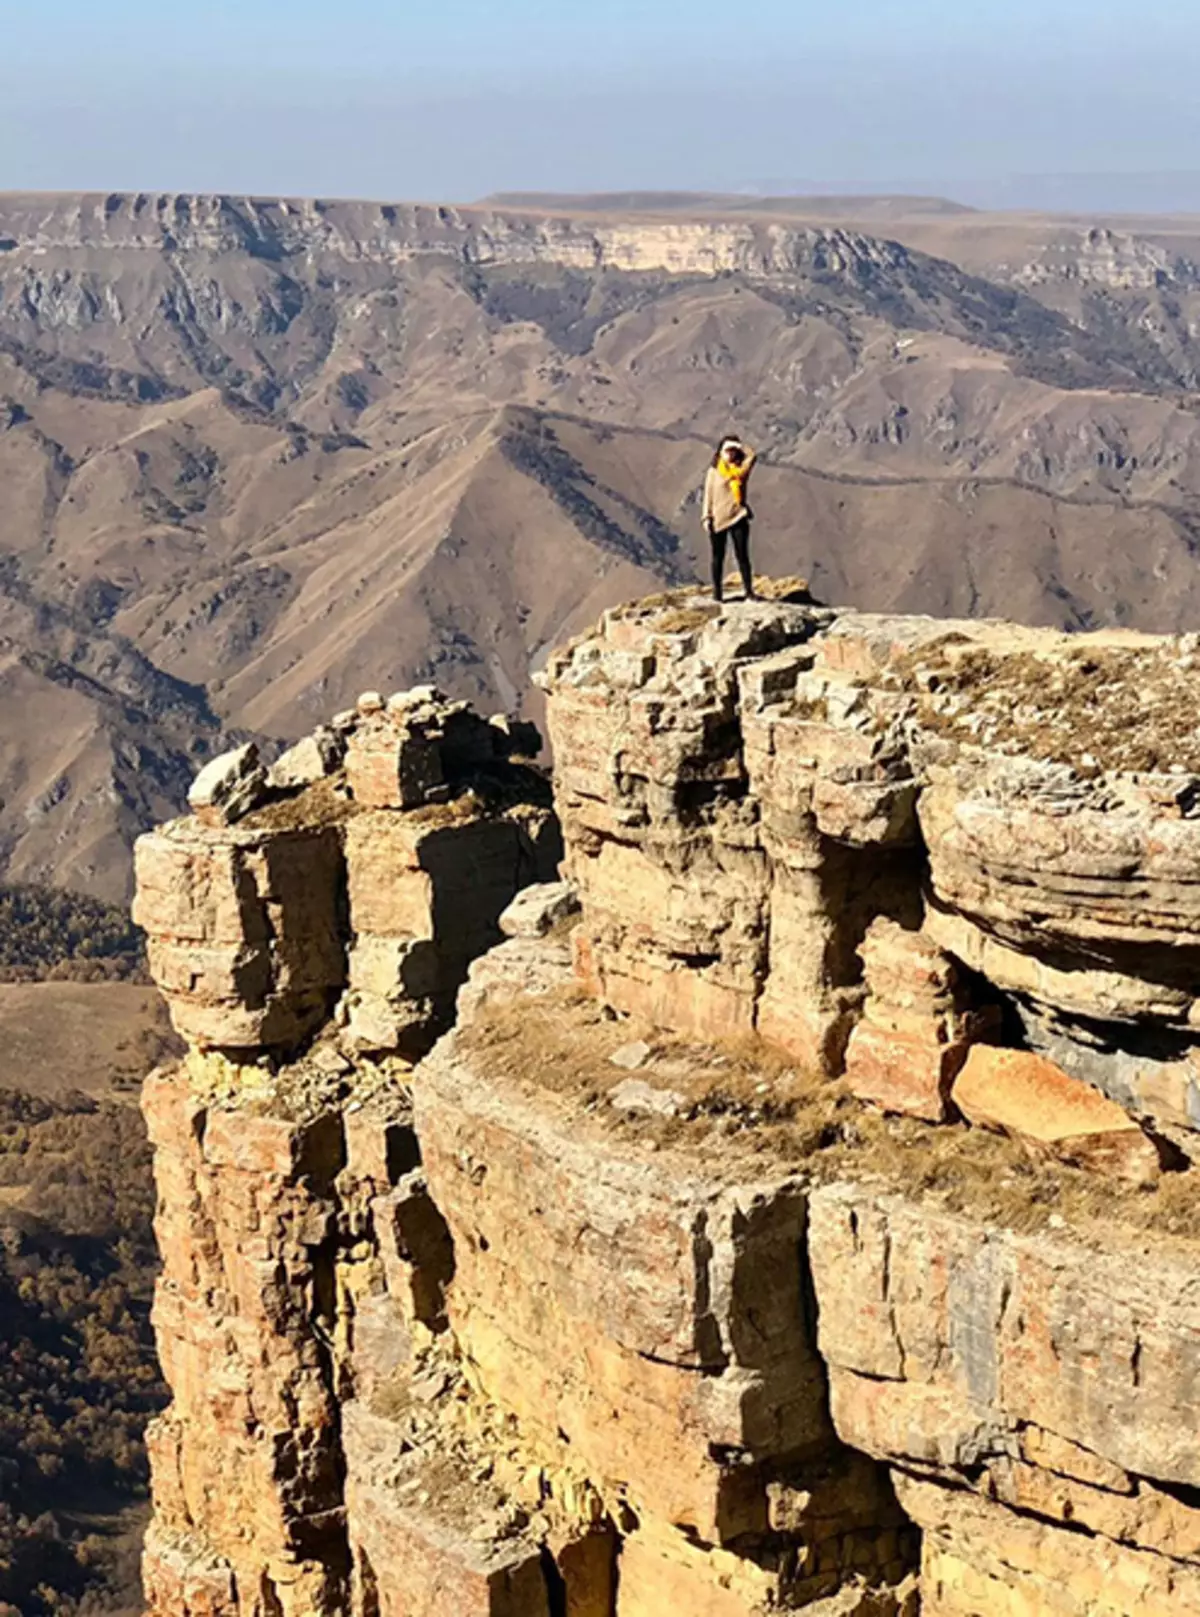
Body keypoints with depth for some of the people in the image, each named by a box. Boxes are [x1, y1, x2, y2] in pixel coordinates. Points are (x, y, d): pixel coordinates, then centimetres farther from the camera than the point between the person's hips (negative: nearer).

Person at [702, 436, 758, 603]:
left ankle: (749, 592, -1)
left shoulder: (741, 469, 5)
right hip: (718, 519, 0)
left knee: (742, 556, -1)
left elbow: (752, 456, -12)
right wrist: (707, 517, -4)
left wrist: (738, 445, -8)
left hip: (738, 518, 0)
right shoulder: (714, 471, 2)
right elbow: (709, 495, 2)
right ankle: (717, 592, 12)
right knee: (718, 557, 7)